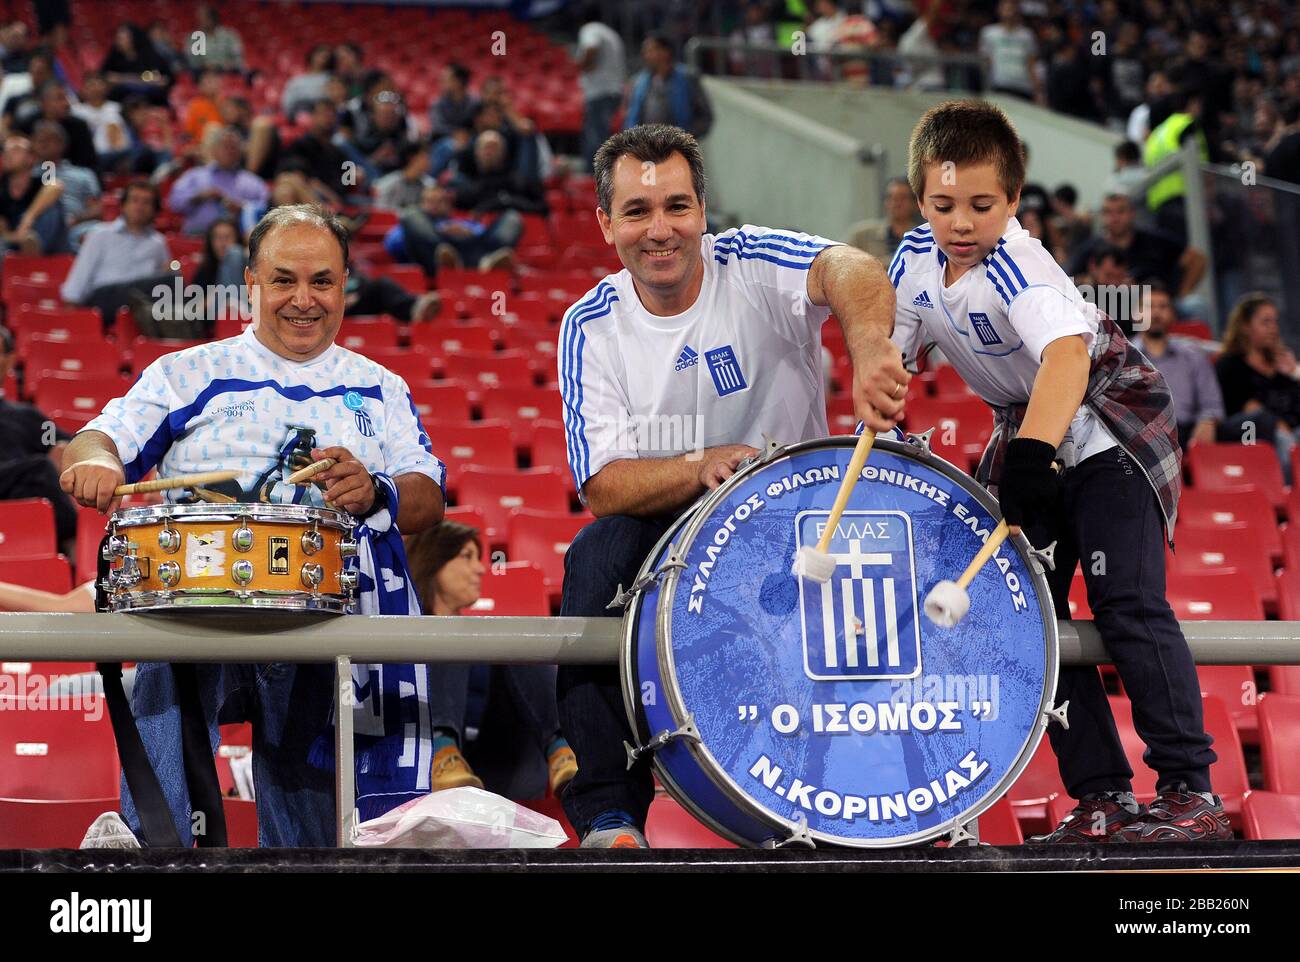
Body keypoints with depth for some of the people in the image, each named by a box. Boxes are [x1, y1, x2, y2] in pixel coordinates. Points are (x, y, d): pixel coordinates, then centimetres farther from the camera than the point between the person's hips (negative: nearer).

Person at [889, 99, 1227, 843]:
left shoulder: (1015, 265, -29)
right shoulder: (916, 258, -7)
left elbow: (1067, 353, -47)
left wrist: (1030, 455, -59)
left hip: (1109, 426, -8)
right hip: (1028, 433, 8)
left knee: (1125, 600, -18)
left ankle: (1192, 792, -15)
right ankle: (1103, 798, 4)